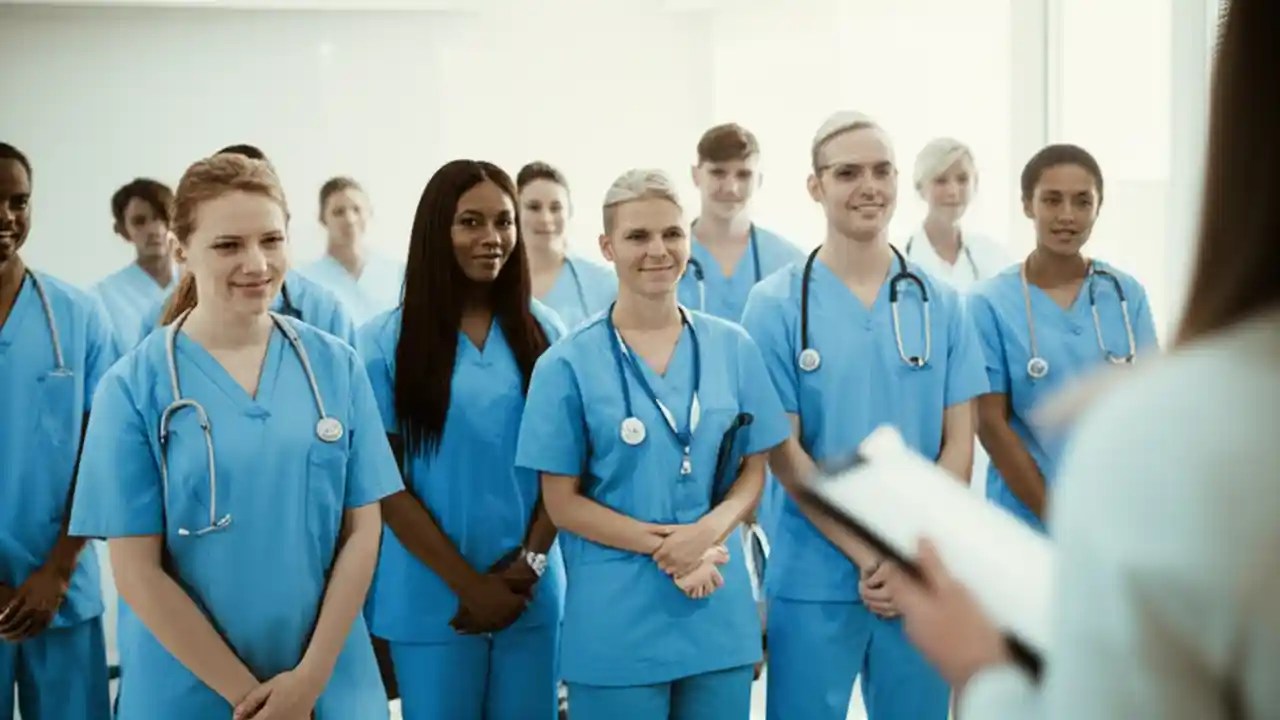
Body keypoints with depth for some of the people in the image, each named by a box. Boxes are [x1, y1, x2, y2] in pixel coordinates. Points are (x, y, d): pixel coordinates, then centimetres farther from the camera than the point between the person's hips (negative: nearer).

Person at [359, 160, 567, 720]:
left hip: (533, 593, 3)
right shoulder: (386, 341, -5)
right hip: (433, 597, -2)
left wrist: (530, 564, -8)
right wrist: (468, 583, -10)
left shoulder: (543, 331, 4)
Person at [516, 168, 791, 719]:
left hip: (720, 612, 3)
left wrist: (707, 530, -14)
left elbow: (754, 471, 7)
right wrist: (664, 545, -17)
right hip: (615, 621, -3)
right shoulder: (568, 364, -5)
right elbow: (563, 503, -5)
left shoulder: (733, 348, 4)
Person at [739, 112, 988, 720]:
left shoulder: (940, 304, 4)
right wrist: (868, 556, -11)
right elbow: (783, 452, -6)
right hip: (813, 582, -2)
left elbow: (958, 444, 3)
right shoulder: (776, 305, -4)